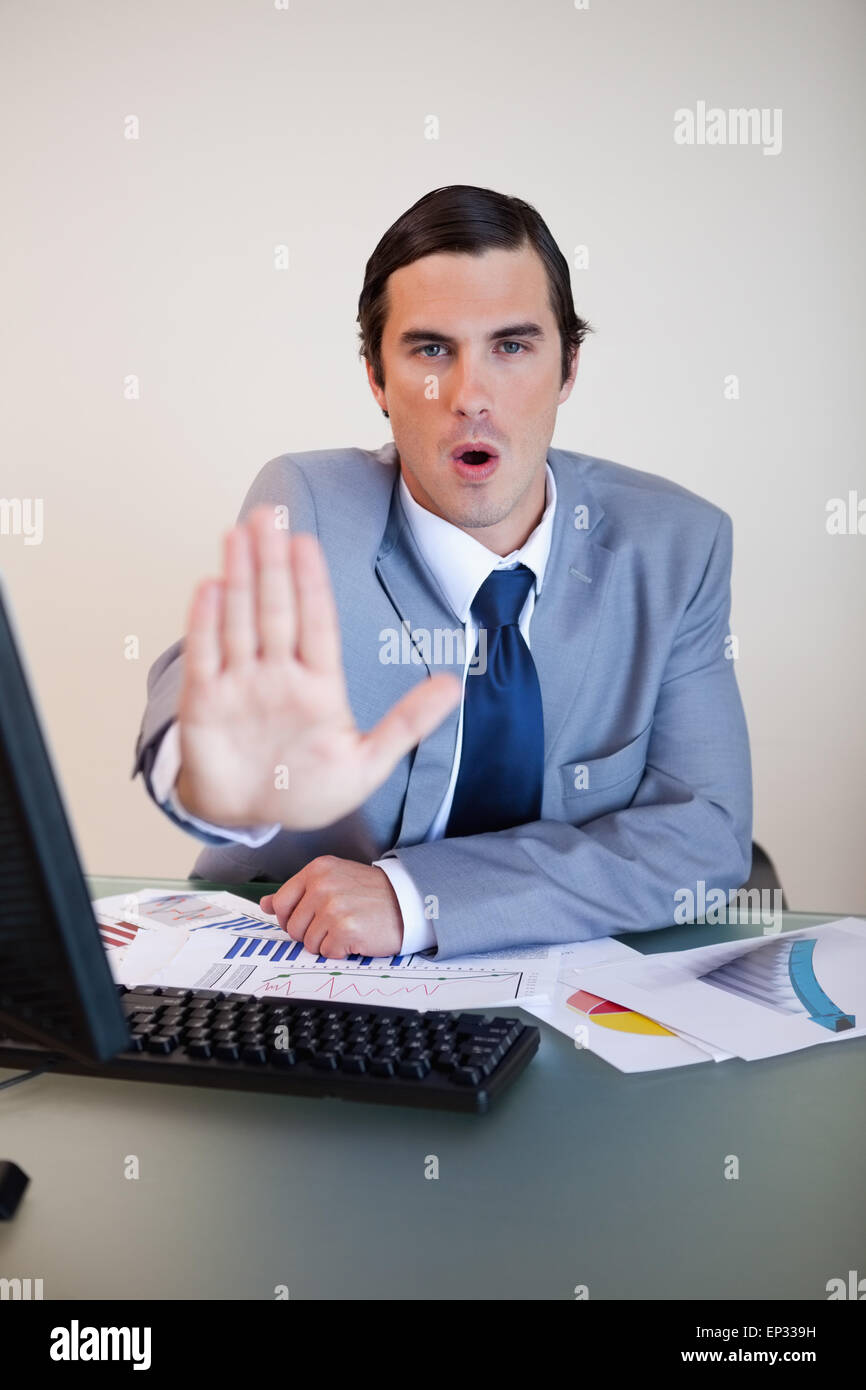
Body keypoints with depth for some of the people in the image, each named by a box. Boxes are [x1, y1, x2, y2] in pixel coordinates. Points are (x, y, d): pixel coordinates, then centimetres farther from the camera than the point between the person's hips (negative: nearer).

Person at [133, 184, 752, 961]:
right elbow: (197, 683, -28)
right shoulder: (307, 511, -10)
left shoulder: (676, 546, -6)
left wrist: (417, 895, -21)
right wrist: (220, 781, -52)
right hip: (306, 988, 0)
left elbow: (709, 835, -12)